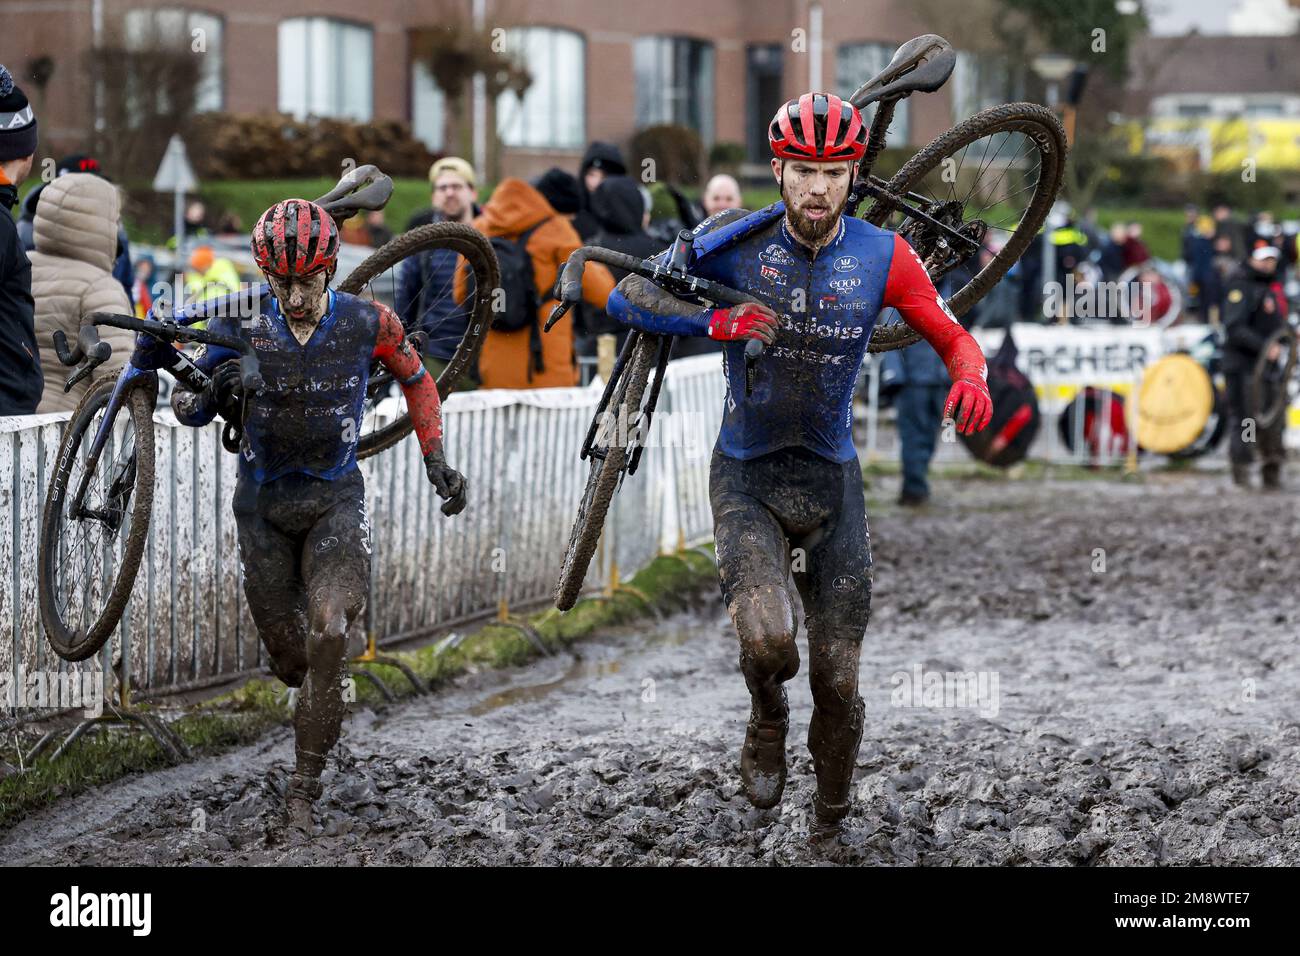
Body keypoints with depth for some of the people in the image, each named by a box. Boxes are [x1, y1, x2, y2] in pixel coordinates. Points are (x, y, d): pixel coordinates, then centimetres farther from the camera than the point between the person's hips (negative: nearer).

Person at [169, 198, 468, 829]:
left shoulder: (368, 323, -12)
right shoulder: (241, 321, -13)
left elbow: (417, 380, 8)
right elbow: (186, 409, -9)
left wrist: (436, 461, 1)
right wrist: (210, 394, -32)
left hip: (335, 498, -1)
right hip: (263, 503, 1)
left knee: (328, 636, -22)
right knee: (289, 659, 7)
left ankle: (304, 789, -14)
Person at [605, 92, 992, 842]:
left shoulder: (882, 257, -7)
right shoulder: (738, 244, -10)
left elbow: (954, 338, 3)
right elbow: (628, 298, -6)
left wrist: (972, 379, -21)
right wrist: (714, 321, -23)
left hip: (831, 483, 2)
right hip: (747, 479, -2)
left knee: (838, 680, 3)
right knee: (768, 640, -27)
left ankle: (833, 827, 26)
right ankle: (767, 723, 9)